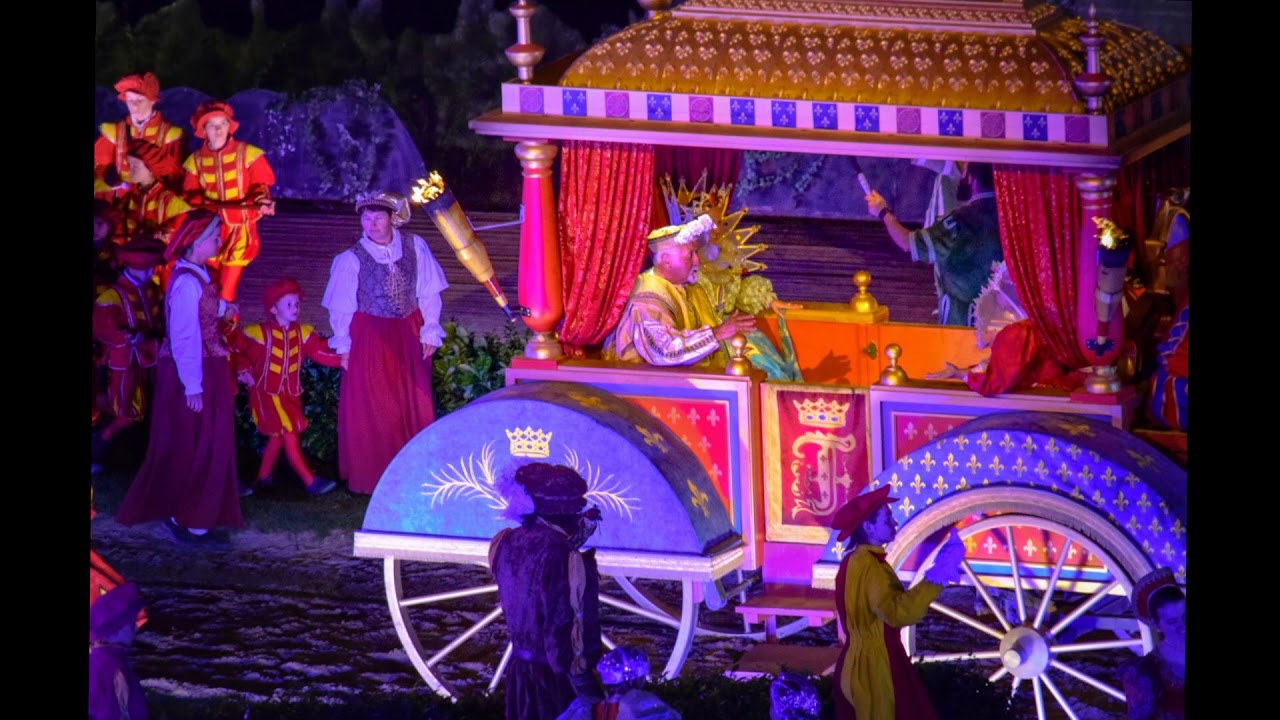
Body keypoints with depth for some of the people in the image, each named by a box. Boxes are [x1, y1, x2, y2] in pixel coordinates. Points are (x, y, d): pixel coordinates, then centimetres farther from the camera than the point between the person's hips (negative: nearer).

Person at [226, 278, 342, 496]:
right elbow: (234, 346, -3)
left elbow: (320, 351, -11)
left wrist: (340, 359, -26)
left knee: (277, 438, 15)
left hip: (290, 395, 6)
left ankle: (263, 477, 32)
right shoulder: (259, 333, -13)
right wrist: (244, 370, -7)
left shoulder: (302, 333, -1)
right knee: (290, 437, -9)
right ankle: (310, 482, -10)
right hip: (268, 394, -6)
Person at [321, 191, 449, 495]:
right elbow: (341, 308, -3)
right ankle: (370, 476, 15)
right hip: (370, 340, -2)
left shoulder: (415, 247, -5)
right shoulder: (351, 259, -11)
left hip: (408, 335, 2)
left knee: (415, 407, 8)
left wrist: (429, 332, 1)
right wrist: (343, 346, -2)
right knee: (370, 412, 4)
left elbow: (429, 293, 2)